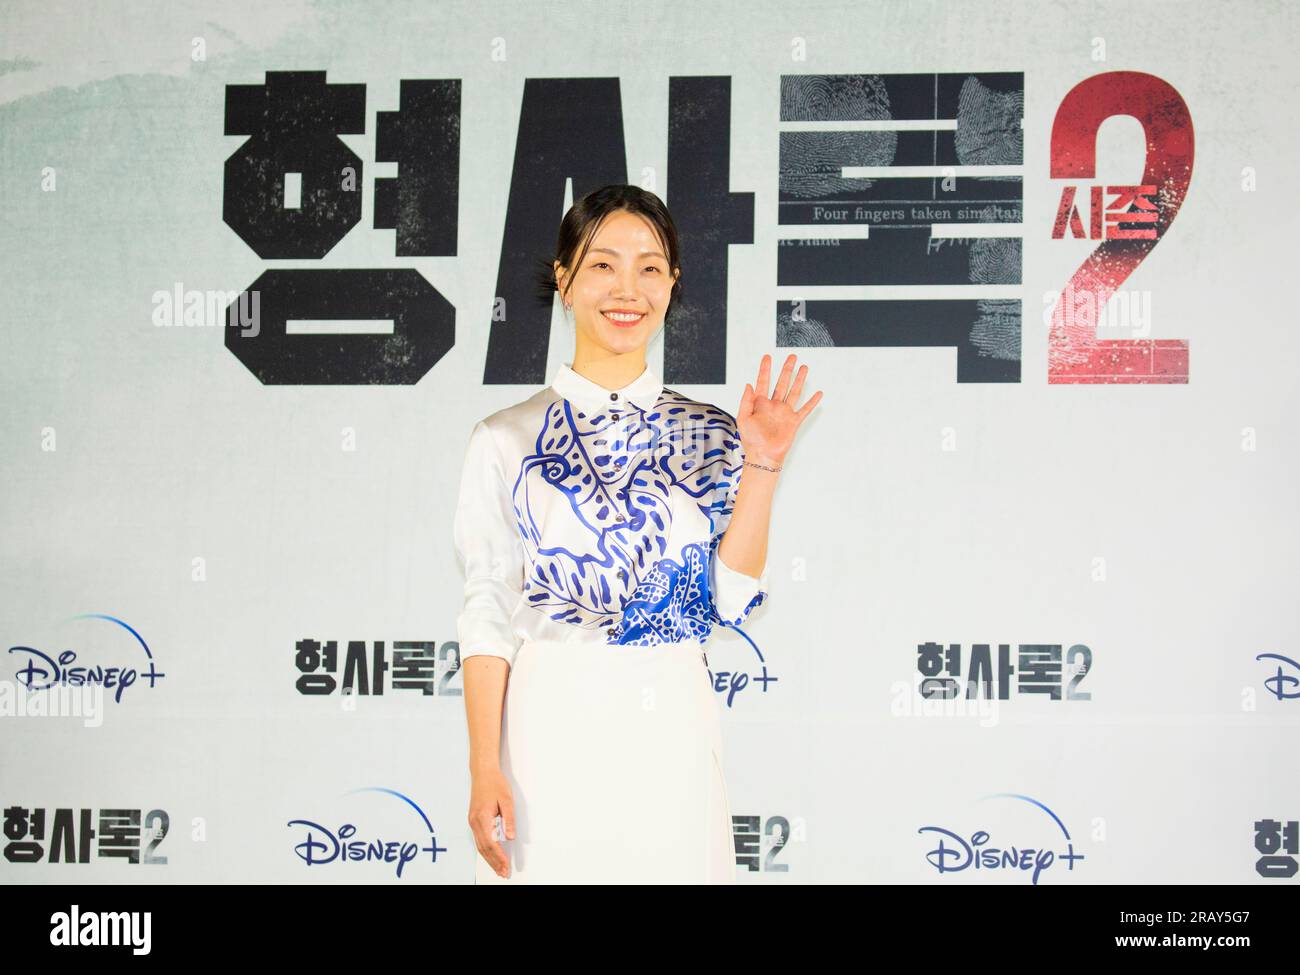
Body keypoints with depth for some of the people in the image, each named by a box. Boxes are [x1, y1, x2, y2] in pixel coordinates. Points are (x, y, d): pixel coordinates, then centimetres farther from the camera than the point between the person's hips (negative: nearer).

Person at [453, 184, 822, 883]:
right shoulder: (506, 439, 1)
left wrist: (761, 463, -8)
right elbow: (487, 614, -1)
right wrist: (485, 771, -7)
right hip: (550, 727, -1)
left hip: (674, 728, 2)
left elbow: (733, 598, -1)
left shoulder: (708, 434, 6)